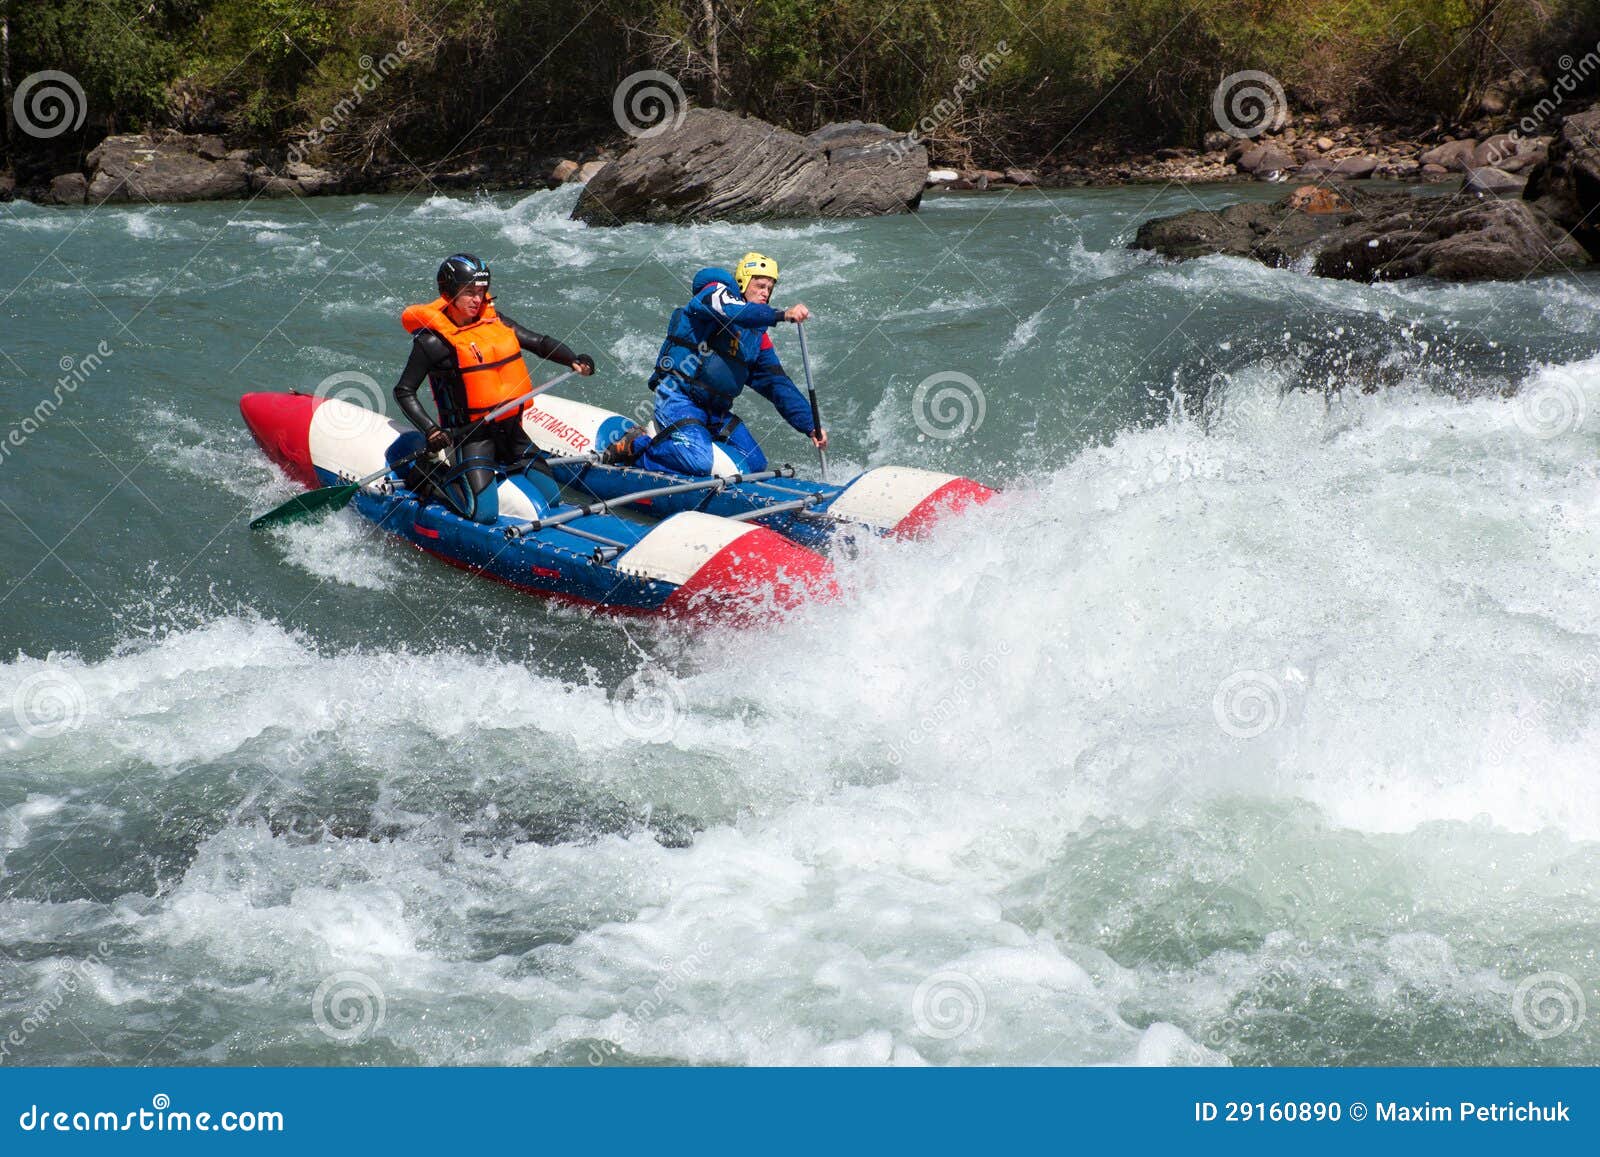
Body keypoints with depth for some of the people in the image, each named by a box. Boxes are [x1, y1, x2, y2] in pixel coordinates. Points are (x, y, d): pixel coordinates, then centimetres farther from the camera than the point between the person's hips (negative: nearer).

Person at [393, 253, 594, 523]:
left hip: (511, 428, 6)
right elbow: (403, 391, -10)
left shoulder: (493, 321, 5)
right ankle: (435, 479, 7)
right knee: (483, 512, -19)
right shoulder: (434, 341, -13)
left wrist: (574, 360, -5)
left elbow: (539, 343, 12)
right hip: (472, 435, -6)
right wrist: (430, 430, -22)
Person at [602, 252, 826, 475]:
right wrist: (781, 315, -41)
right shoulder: (714, 293, -6)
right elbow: (732, 311, -30)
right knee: (699, 464, -27)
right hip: (678, 397, -8)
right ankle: (636, 447, -5)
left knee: (755, 464, 0)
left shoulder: (759, 337, 15)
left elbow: (778, 384, 14)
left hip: (716, 411, 8)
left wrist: (810, 427, 5)